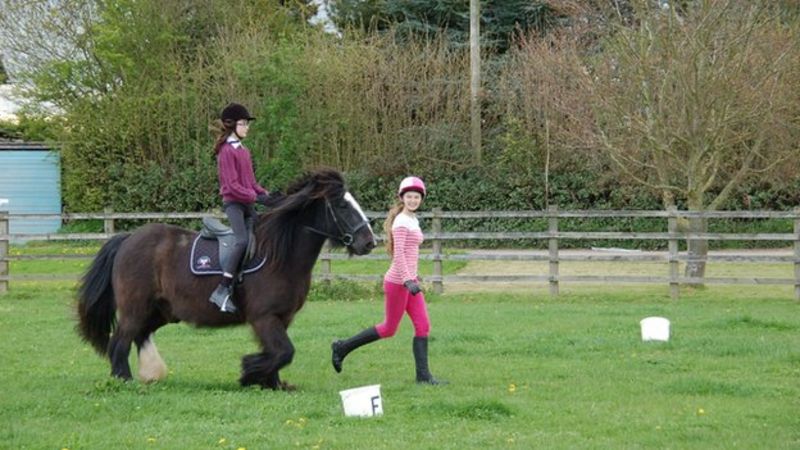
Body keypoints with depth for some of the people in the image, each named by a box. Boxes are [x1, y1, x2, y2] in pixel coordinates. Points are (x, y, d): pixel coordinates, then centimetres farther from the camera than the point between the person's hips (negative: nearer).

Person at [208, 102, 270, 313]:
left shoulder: (244, 151, 16)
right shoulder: (227, 151, -11)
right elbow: (232, 185, -16)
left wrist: (265, 194, 4)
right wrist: (256, 197, -19)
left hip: (247, 203, 9)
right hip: (233, 202, -9)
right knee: (243, 240, -24)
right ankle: (222, 291, -27)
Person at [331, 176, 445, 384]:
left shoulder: (413, 220, 15)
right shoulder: (402, 222, -14)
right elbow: (398, 253, -22)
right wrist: (408, 280, -29)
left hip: (409, 280, 9)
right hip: (398, 281, -9)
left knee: (423, 326, 1)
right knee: (389, 329, 0)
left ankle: (423, 375, 1)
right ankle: (342, 347, 12)